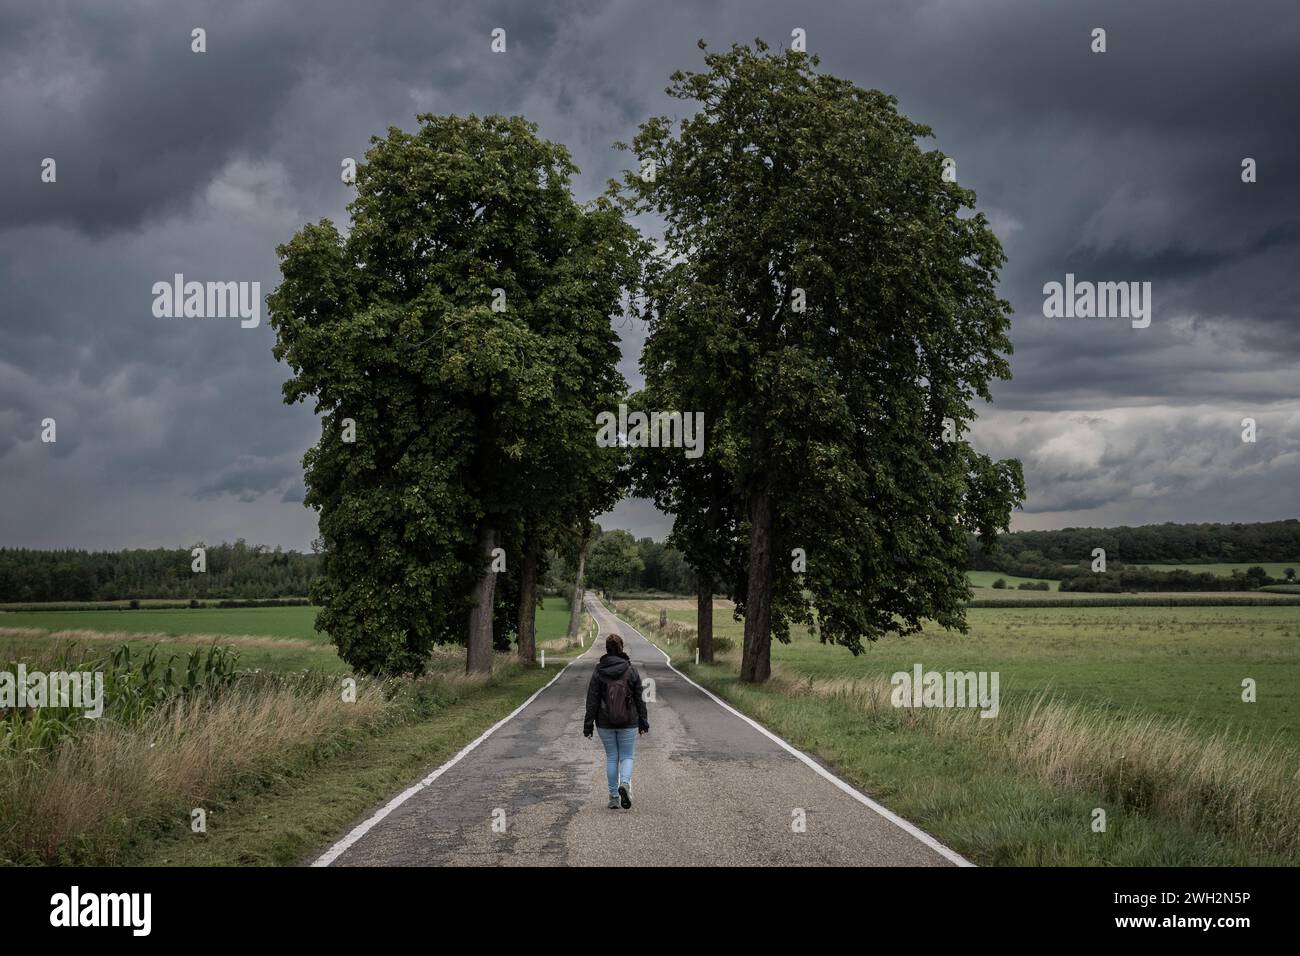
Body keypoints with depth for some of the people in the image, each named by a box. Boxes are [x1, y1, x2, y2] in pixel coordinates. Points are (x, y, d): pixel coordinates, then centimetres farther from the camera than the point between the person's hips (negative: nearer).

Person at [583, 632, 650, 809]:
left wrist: (588, 724, 0)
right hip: (628, 722, -1)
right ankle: (625, 783, -20)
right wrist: (643, 721, 10)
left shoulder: (598, 672, -5)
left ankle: (614, 797, 11)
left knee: (611, 758, 11)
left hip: (605, 723, 1)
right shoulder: (631, 670, -3)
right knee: (627, 756, 8)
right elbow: (639, 698, 1)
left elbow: (592, 700, -5)